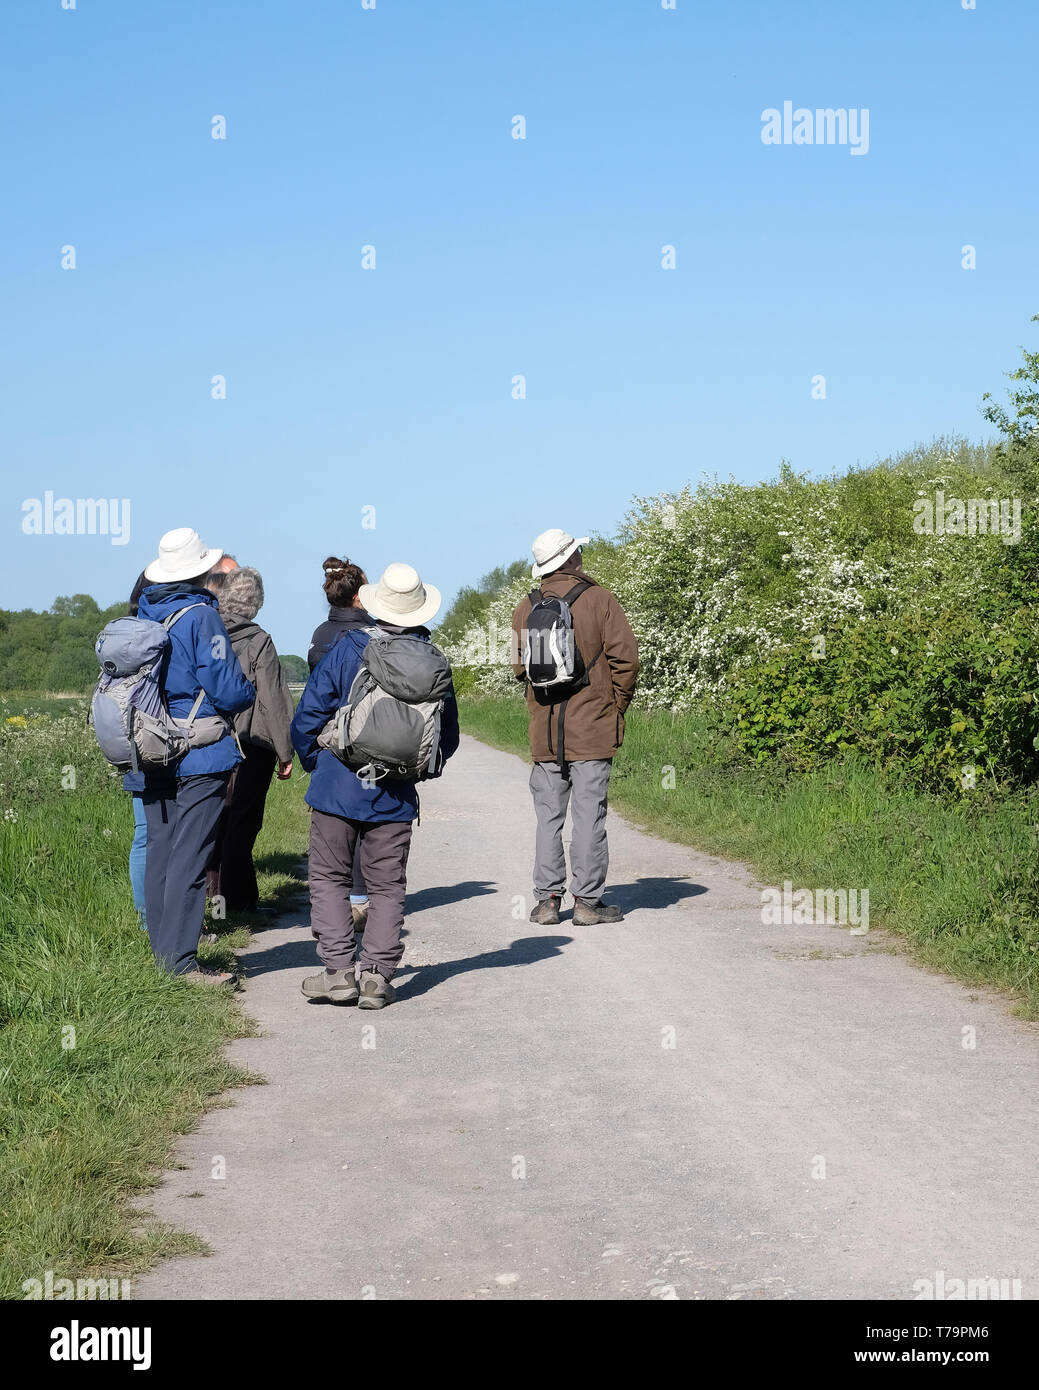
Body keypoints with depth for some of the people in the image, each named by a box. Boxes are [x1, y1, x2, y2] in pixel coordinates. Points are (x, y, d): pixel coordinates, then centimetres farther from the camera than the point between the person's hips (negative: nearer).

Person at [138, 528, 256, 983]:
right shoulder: (200, 617, -14)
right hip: (201, 756, -7)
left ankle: (162, 951, 19)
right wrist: (250, 690, 6)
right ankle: (180, 959, -5)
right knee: (189, 857, -5)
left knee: (159, 851, 12)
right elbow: (228, 690, -15)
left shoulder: (142, 617, 8)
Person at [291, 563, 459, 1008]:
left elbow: (308, 716, -6)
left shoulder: (344, 650, -8)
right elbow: (448, 735, 7)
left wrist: (314, 762, 10)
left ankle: (338, 971, 1)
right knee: (387, 887, 10)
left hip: (338, 788, -2)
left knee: (329, 877, 9)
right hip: (395, 799, 2)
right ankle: (376, 975, 5)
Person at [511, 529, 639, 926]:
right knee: (589, 813, 0)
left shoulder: (526, 607, 4)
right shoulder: (599, 599, -6)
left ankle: (547, 899, 8)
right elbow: (625, 656, -8)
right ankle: (587, 900, 1)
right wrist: (618, 704, 5)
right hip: (592, 727, -3)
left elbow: (519, 666, 9)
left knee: (548, 815, 8)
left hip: (544, 730, 3)